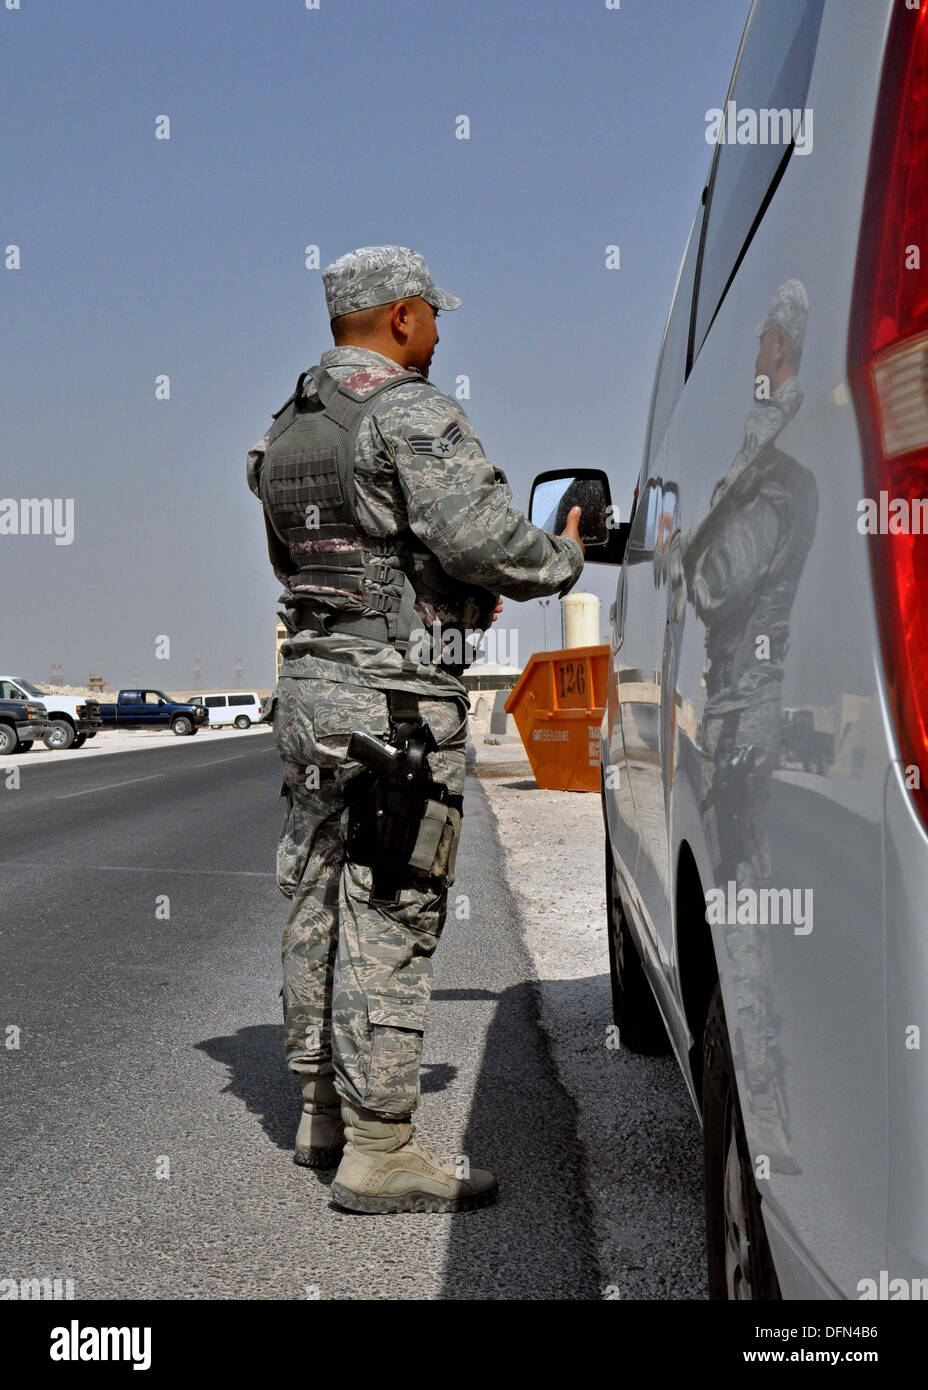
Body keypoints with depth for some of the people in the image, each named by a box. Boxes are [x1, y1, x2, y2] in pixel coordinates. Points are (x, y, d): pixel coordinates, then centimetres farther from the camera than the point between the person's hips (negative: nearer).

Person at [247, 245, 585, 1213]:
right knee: (390, 918, -5)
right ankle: (378, 1150, -1)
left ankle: (321, 1108, 25)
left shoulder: (287, 427, 16)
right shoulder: (409, 413, -12)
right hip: (396, 697, -9)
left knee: (319, 904, 14)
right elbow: (482, 536, -22)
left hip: (310, 684, 9)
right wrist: (564, 558, -1)